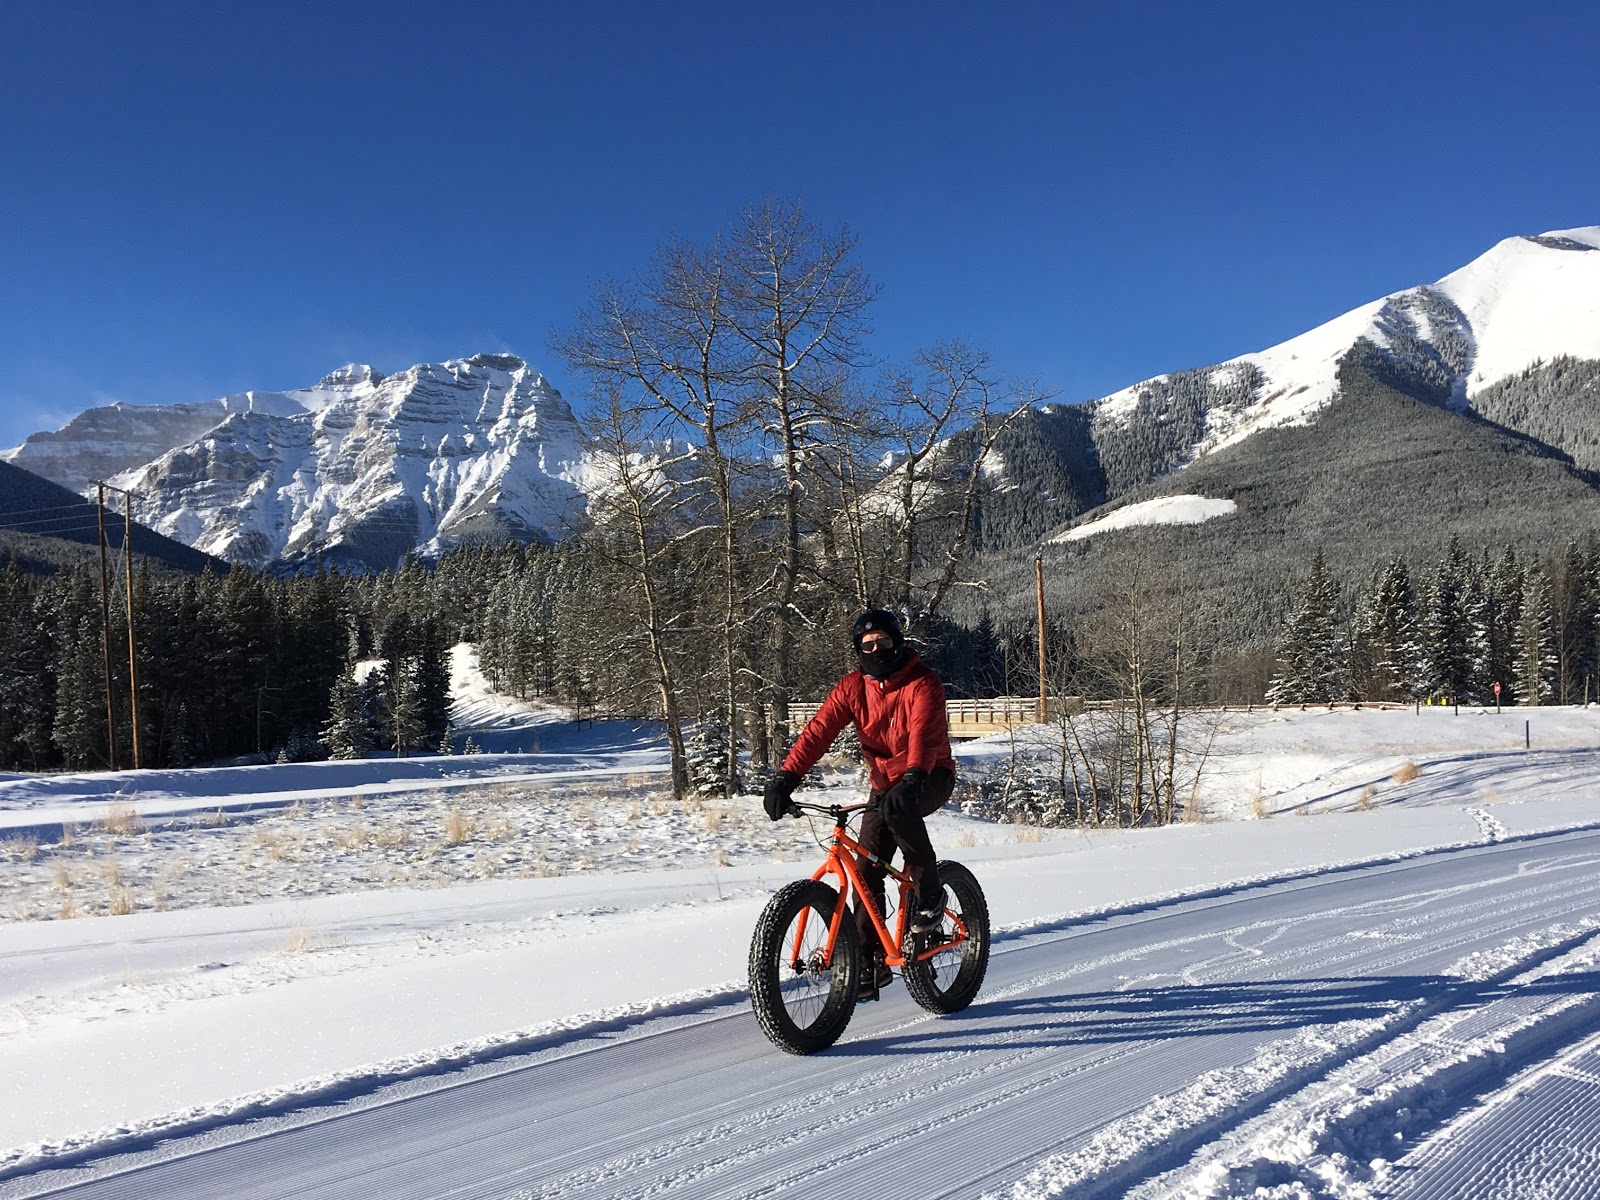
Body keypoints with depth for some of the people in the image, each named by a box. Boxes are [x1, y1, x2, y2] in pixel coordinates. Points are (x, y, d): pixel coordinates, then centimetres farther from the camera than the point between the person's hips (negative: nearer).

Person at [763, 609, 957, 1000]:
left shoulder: (921, 683, -19)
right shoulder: (852, 687, -6)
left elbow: (924, 735, -35)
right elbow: (818, 730, -17)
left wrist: (913, 778, -54)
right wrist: (785, 777, -31)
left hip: (931, 777, -4)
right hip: (886, 782, 5)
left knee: (898, 807, -37)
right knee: (865, 871, -5)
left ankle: (930, 892, -17)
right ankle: (869, 963, 6)